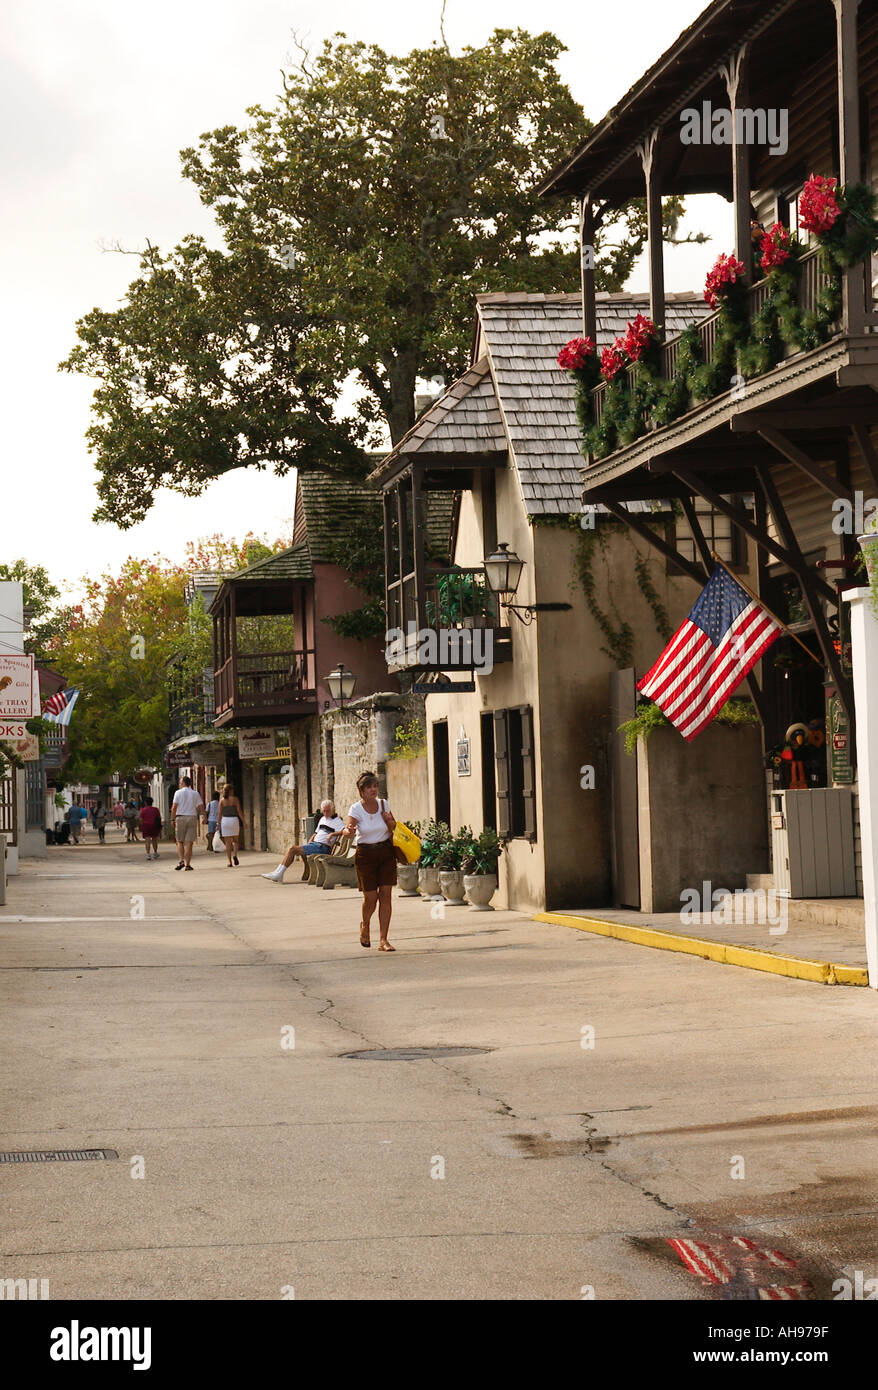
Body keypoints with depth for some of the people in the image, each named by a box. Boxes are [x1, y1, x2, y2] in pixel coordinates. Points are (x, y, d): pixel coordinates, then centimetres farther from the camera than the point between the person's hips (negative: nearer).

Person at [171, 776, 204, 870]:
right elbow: (201, 807, 3)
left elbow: (174, 807, -7)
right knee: (189, 843, 1)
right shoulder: (195, 793, 8)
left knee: (180, 842, 9)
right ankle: (187, 864, -1)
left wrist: (172, 819, -3)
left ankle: (181, 861, -9)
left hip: (180, 818, -2)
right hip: (192, 817, 2)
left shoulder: (178, 792, 0)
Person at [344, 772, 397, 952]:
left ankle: (383, 940, -2)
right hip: (366, 854, -3)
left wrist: (389, 821, -9)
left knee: (385, 895, -5)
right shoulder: (356, 808, -10)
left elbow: (393, 828, 13)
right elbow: (349, 828, -26)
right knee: (370, 897, -3)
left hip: (386, 852, 3)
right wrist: (349, 830, -49)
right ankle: (365, 925, 32)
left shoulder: (383, 804, 0)